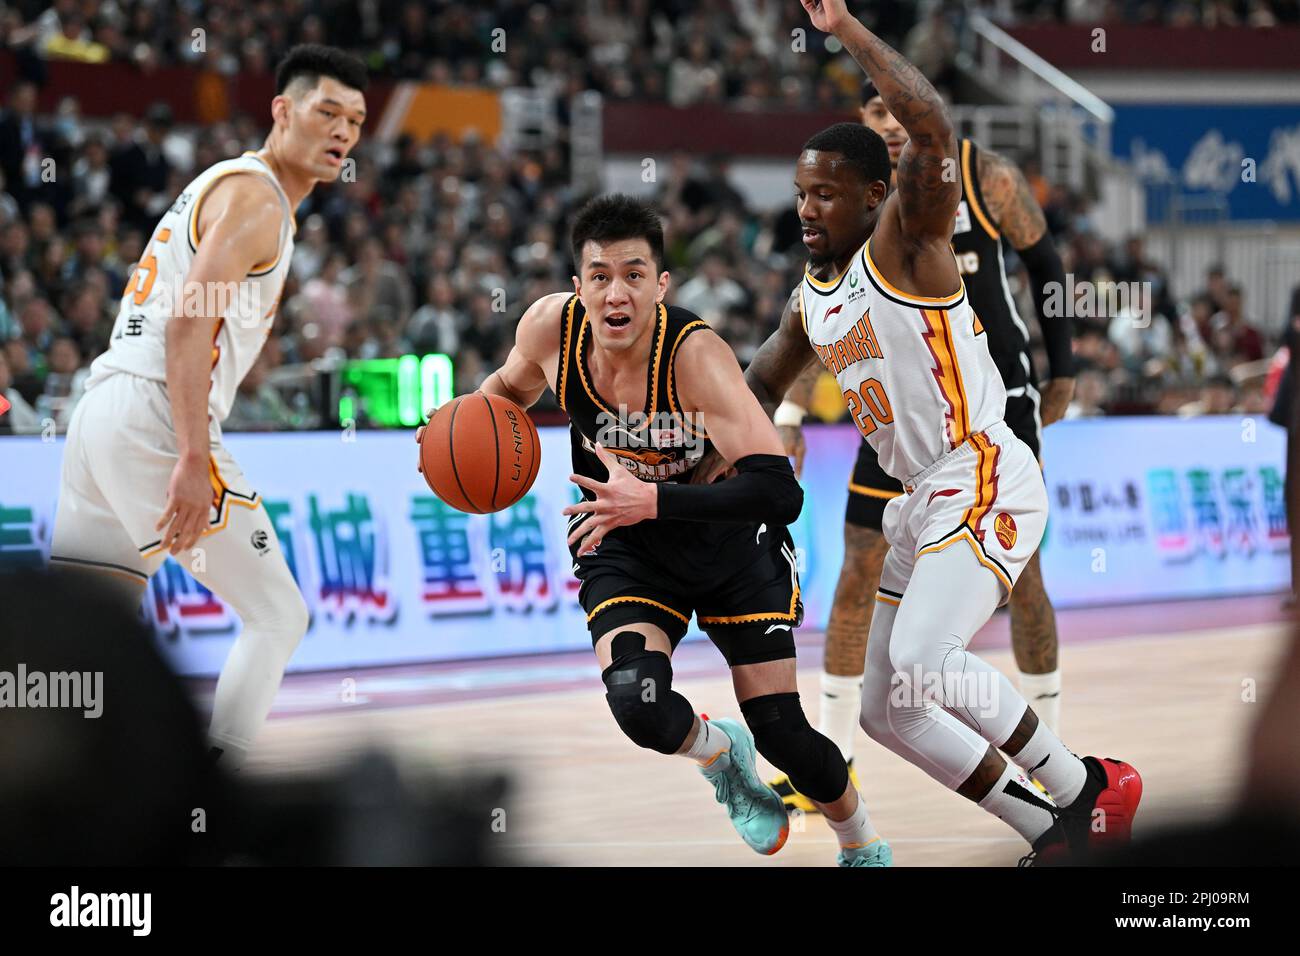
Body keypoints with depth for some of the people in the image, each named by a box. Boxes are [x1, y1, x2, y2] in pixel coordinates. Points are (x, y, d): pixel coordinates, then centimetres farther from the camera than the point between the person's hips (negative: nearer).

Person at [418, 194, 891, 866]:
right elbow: (512, 386, 8)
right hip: (626, 553, 2)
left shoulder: (695, 356, -33)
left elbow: (781, 494, -41)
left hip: (729, 541, -2)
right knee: (638, 704, -25)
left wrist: (652, 501, -49)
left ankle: (863, 848, 31)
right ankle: (718, 752, 12)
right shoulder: (551, 326, -19)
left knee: (781, 735, -2)